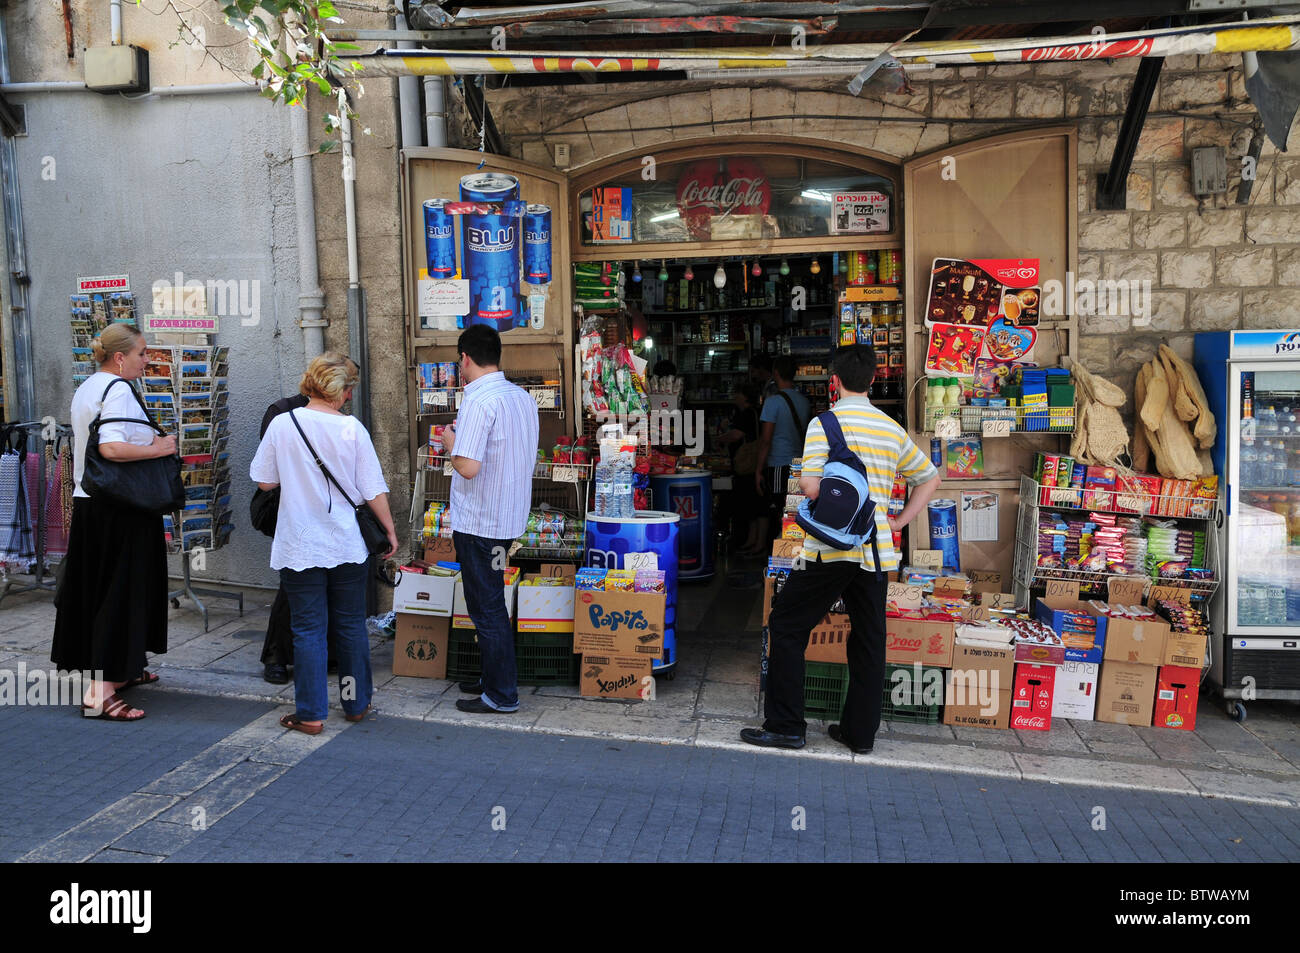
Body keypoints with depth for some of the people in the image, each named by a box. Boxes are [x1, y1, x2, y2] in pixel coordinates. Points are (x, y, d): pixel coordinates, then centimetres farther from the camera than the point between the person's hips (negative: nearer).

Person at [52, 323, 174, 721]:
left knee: (93, 588, 17)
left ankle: (118, 670, 32)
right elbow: (112, 448, -28)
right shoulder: (118, 390, -16)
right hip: (120, 509, -10)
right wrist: (158, 448, -17)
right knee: (122, 592, -6)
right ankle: (100, 691, -6)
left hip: (88, 503, 10)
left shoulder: (85, 389, 15)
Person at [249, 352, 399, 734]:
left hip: (300, 548, 0)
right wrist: (390, 530, 9)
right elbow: (374, 490, -5)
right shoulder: (352, 428, -8)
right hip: (347, 546, 1)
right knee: (351, 625, 14)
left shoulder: (282, 424, -7)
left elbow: (265, 481, 1)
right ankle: (356, 703, 26)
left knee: (308, 630, 8)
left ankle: (311, 714, 12)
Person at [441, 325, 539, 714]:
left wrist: (450, 443, -5)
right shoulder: (523, 397, 7)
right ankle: (496, 678, 31)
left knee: (486, 608, 2)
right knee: (491, 603, 21)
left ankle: (502, 695, 10)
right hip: (511, 517, 9)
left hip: (479, 521, -9)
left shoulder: (478, 400, -20)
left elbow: (468, 466, -26)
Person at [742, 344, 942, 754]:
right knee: (868, 640, 13)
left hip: (831, 548, -5)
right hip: (877, 551, 6)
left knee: (786, 627, 6)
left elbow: (810, 485, -19)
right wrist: (899, 521, 17)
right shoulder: (893, 429, 11)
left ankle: (786, 727, 8)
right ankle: (860, 732, 21)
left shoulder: (825, 422, -7)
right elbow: (930, 478, 20)